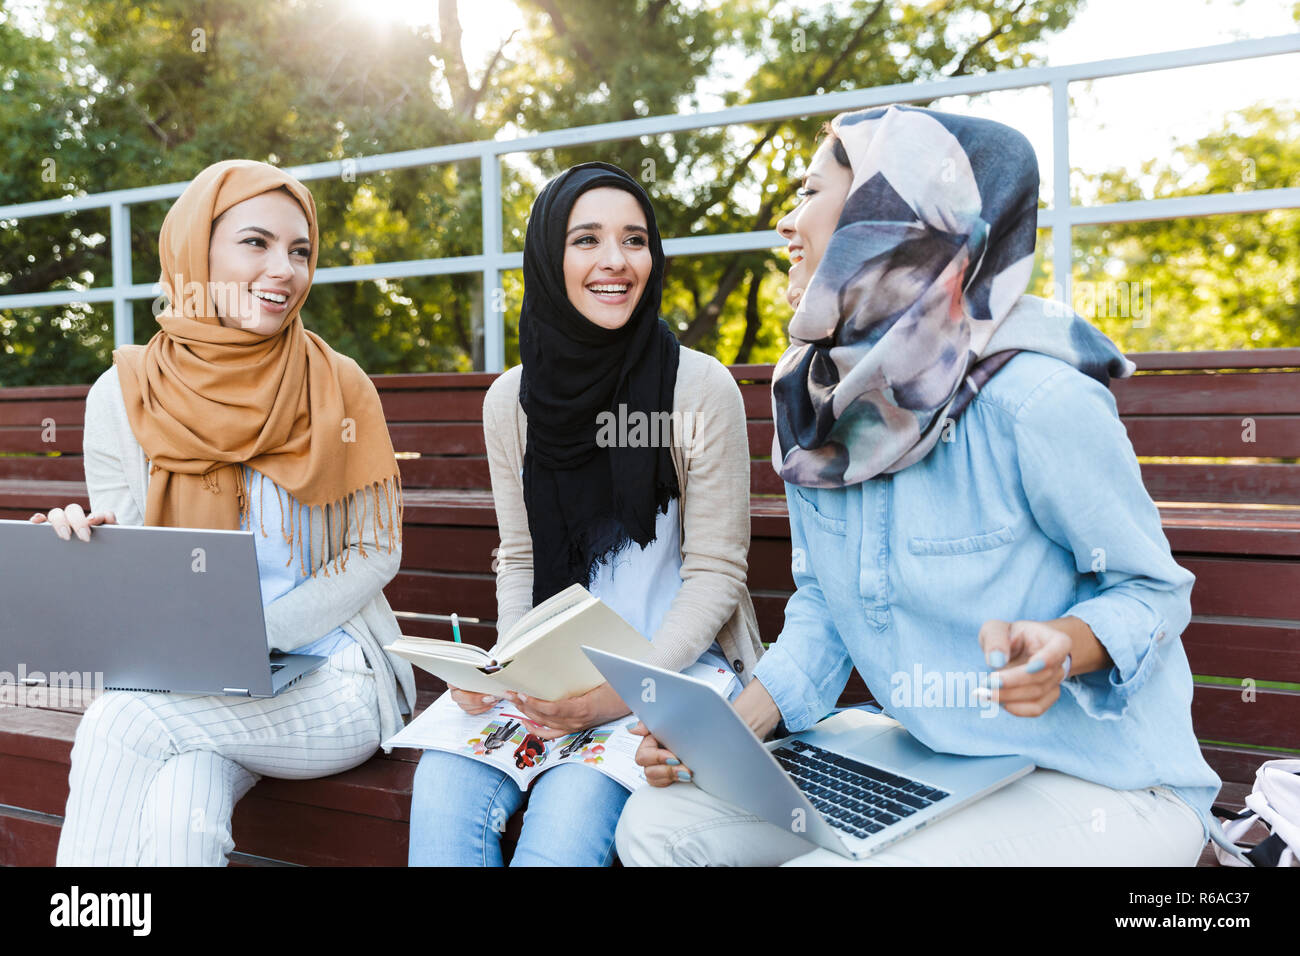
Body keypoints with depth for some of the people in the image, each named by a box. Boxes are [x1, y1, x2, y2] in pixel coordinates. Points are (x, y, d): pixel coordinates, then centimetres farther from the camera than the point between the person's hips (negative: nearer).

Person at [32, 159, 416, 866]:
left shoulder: (339, 388, -1)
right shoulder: (124, 395, 2)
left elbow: (376, 552, 0)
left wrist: (253, 634, -13)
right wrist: (82, 548, -20)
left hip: (328, 675, -1)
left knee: (119, 722, -26)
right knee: (177, 819, -31)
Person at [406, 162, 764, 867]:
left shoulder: (701, 389, -8)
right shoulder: (510, 400, 4)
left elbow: (715, 574, -6)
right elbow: (519, 559, 12)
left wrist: (625, 690, -20)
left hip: (675, 663, -3)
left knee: (567, 813, -28)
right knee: (443, 788, -23)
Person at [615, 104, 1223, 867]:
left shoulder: (1035, 401, -23)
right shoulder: (817, 405, 0)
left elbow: (1150, 586, -10)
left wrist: (1059, 647, -31)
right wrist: (730, 729, -6)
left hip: (1104, 784, -5)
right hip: (926, 760, 6)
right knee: (658, 823, -6)